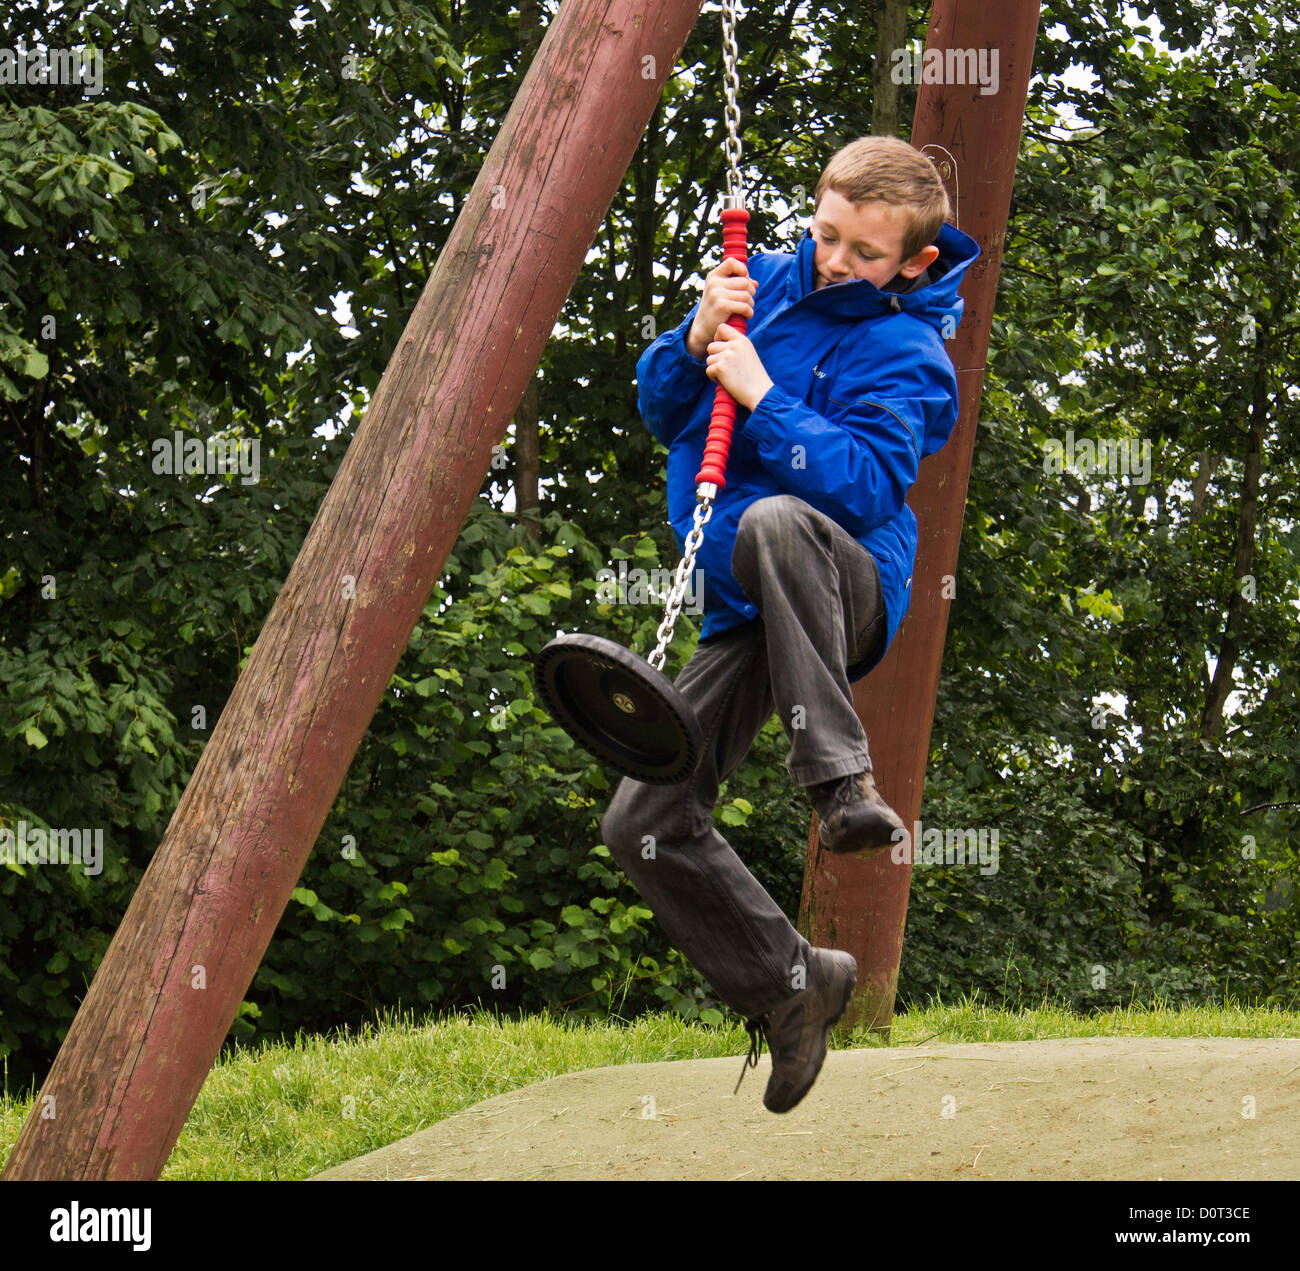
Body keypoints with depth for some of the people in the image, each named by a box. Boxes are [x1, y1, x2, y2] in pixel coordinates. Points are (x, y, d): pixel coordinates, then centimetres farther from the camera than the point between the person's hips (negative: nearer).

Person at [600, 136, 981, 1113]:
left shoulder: (902, 352, -8)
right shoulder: (768, 282, 11)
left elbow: (867, 487, -23)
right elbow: (660, 411, 14)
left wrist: (762, 396, -24)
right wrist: (696, 341, -6)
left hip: (844, 593, -6)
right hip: (748, 618, 7)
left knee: (777, 523, -43)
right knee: (642, 826, -4)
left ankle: (842, 779, -43)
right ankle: (790, 983, 13)